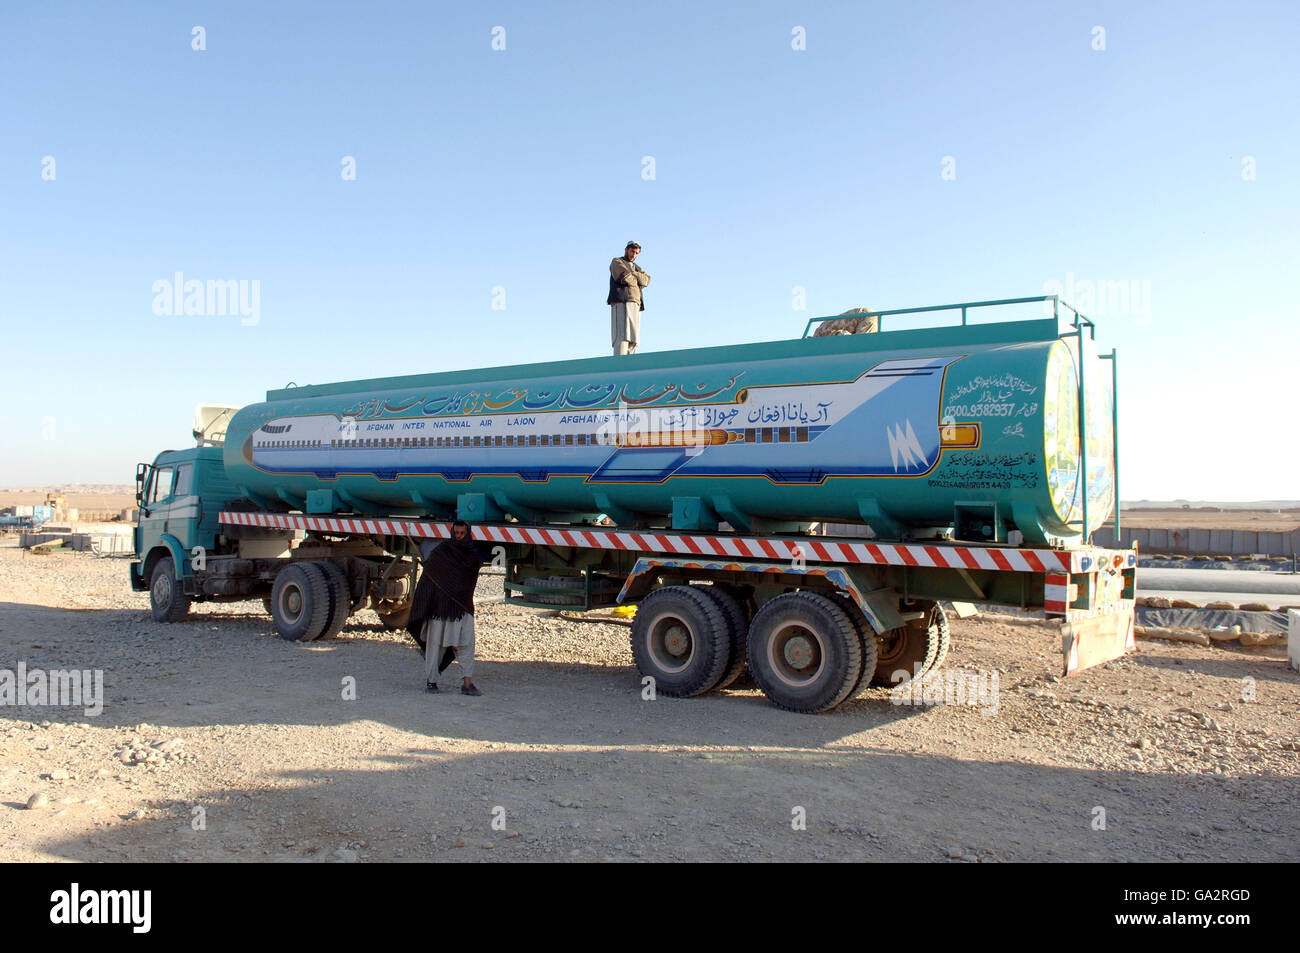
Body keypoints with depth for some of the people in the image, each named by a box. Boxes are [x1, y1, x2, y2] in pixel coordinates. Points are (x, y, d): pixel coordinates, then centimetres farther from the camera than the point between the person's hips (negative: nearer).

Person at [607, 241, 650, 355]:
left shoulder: (637, 268, 31)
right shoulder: (617, 262, 11)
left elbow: (645, 281, 10)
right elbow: (623, 277, -9)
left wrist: (633, 273, -3)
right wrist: (636, 280, 8)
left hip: (635, 305, 7)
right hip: (621, 303, -7)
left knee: (633, 340, -2)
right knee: (623, 336, -21)